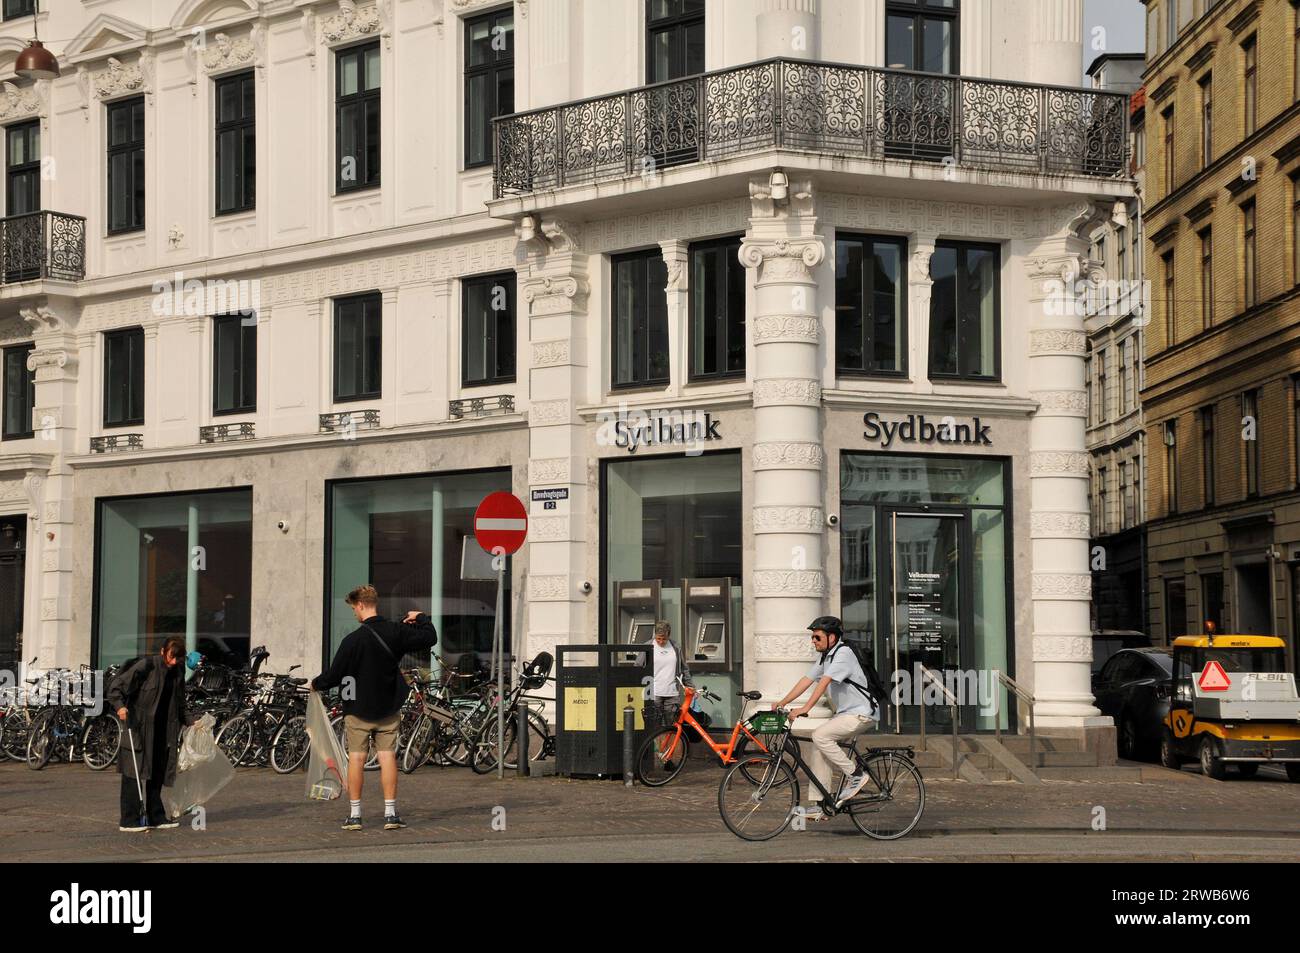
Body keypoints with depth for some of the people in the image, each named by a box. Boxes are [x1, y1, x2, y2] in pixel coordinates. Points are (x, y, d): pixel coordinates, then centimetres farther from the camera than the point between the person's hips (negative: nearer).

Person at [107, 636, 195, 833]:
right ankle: (129, 820, -5)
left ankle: (156, 817, 18)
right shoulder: (146, 666, -11)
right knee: (134, 774, -6)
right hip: (138, 728, -7)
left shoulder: (178, 671, 10)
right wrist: (120, 706, -30)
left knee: (157, 774, 11)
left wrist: (190, 722, 15)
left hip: (163, 731, 7)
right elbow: (116, 687, -14)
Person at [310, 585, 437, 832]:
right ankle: (391, 813, 3)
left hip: (358, 709, -3)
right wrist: (421, 618, 19)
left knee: (356, 757, 4)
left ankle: (355, 815, 7)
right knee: (387, 755, 5)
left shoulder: (353, 640, -16)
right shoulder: (396, 632, -6)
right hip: (389, 709, 3)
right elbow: (430, 638, 2)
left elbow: (334, 674, -11)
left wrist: (316, 684, 8)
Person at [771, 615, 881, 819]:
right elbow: (806, 680, 10)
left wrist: (805, 708, -36)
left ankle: (855, 775, -11)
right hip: (845, 713, 9)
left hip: (861, 713, -9)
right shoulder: (825, 657, 12)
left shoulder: (843, 654, -18)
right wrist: (783, 702, 1)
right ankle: (820, 805, 2)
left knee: (820, 736, -24)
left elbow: (824, 682, -29)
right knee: (816, 751, 0)